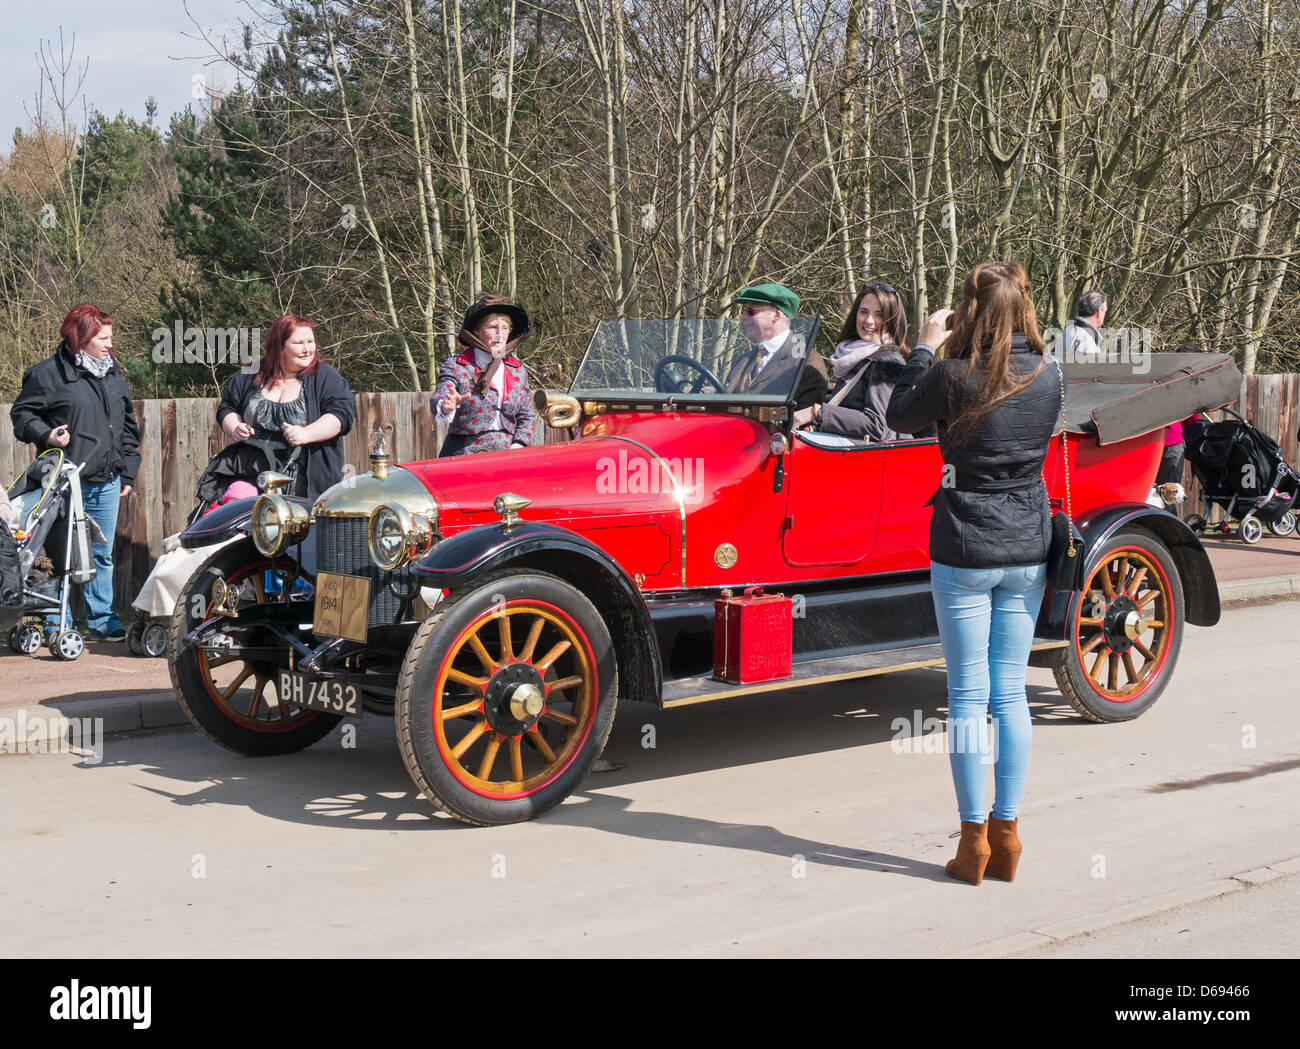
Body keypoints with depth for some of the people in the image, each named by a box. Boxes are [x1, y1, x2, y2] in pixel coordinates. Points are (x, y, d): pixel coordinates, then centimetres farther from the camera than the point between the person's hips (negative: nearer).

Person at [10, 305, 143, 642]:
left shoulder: (114, 378, 15)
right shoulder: (49, 373, -4)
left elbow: (129, 429, 20)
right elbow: (22, 413, 0)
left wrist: (127, 474, 17)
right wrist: (45, 435, -18)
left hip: (106, 485, 6)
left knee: (102, 554, 10)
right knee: (63, 556, -2)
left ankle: (102, 620, 17)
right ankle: (56, 624, 7)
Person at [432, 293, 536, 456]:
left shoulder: (517, 369, 14)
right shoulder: (455, 367, 2)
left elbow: (526, 417, 18)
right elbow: (439, 397, -15)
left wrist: (516, 448, 1)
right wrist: (445, 407, -40)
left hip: (506, 456, 3)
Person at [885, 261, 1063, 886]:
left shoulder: (955, 375, -13)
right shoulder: (1049, 377, -1)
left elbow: (899, 418, 4)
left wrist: (925, 348, 12)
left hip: (963, 553, -4)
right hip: (1028, 553, 4)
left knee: (968, 695, 3)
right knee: (1011, 693, 10)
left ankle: (974, 840, 6)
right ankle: (1006, 833, 15)